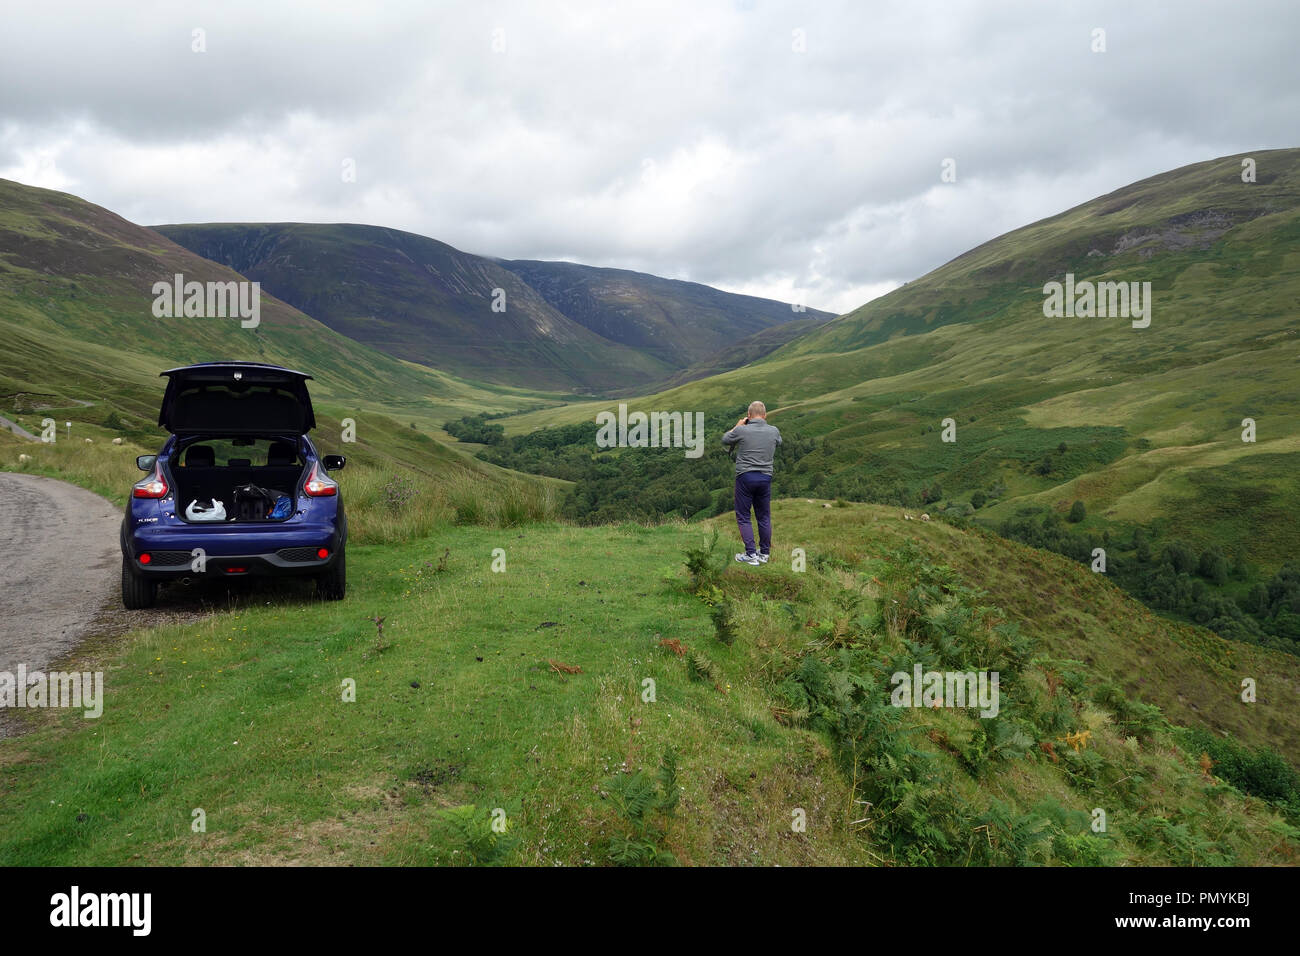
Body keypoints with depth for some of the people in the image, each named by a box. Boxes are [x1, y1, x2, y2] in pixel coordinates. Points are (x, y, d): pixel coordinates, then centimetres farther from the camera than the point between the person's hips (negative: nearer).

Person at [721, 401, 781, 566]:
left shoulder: (742, 431, -10)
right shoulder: (774, 431, -1)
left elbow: (725, 440, 9)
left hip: (745, 476, -3)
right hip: (765, 477, 3)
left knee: (743, 517, 4)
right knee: (764, 517, 13)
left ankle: (751, 554, -2)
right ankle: (764, 553, 19)